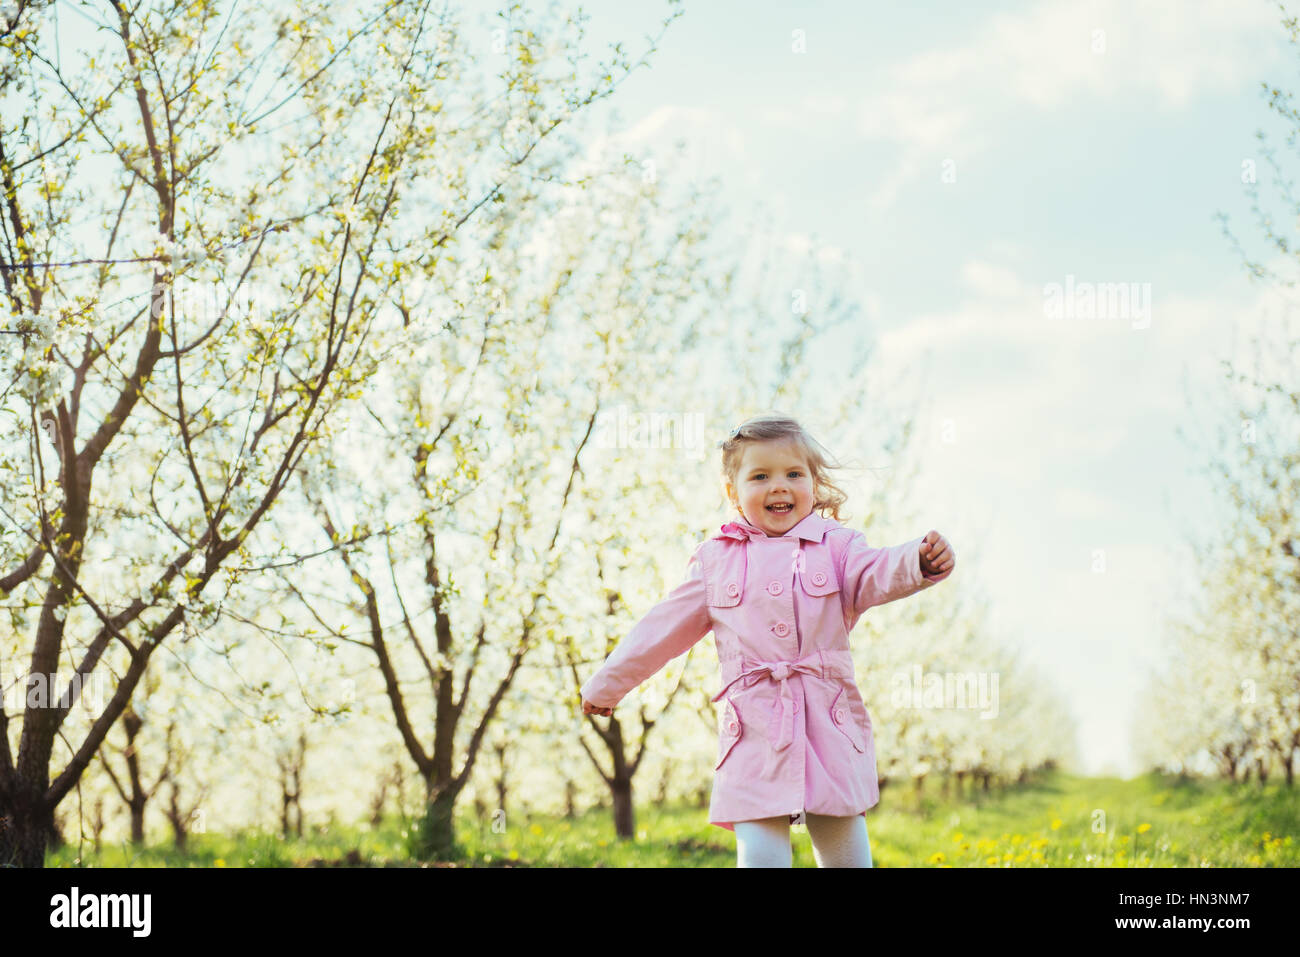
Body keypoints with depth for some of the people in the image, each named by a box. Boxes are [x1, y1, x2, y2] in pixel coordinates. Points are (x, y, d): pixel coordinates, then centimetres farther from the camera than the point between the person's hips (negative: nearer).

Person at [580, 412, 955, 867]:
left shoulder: (835, 545, 8)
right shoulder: (715, 560, 11)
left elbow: (877, 574, -11)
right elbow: (664, 628, 18)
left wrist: (920, 560, -34)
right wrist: (608, 683, 23)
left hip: (830, 726, 0)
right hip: (754, 731, 0)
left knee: (846, 853, 5)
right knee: (760, 854, -9)